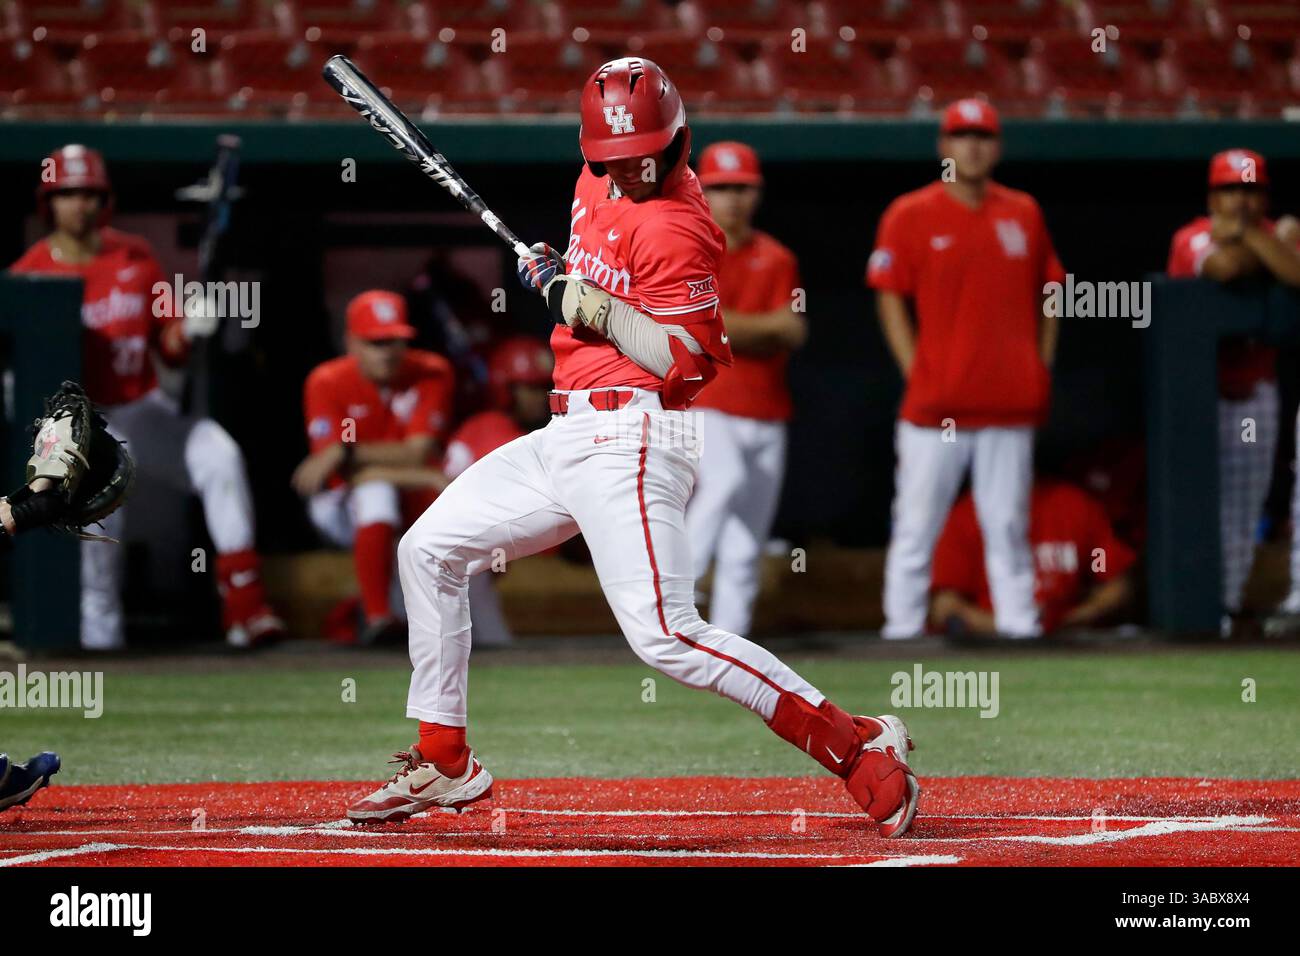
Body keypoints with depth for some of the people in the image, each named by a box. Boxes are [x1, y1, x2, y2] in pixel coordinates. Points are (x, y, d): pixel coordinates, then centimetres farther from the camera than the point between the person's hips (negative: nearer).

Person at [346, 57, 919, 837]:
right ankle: (446, 765, 19)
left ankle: (862, 748, -20)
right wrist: (555, 275, 13)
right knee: (429, 551, 12)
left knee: (666, 637, -21)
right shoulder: (600, 184, 12)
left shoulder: (675, 229, -15)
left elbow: (693, 361, -20)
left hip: (632, 440, -10)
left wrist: (597, 310, -27)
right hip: (568, 435, 10)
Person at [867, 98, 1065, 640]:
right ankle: (902, 626, 3)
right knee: (917, 520, -1)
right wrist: (916, 373, -7)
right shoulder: (910, 215, 1)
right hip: (935, 407, -3)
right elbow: (890, 299, 1)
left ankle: (1018, 622, 9)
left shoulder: (1023, 215, 11)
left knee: (1008, 523, 6)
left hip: (1011, 403, 3)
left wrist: (1042, 369, 8)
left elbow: (1047, 295, 17)